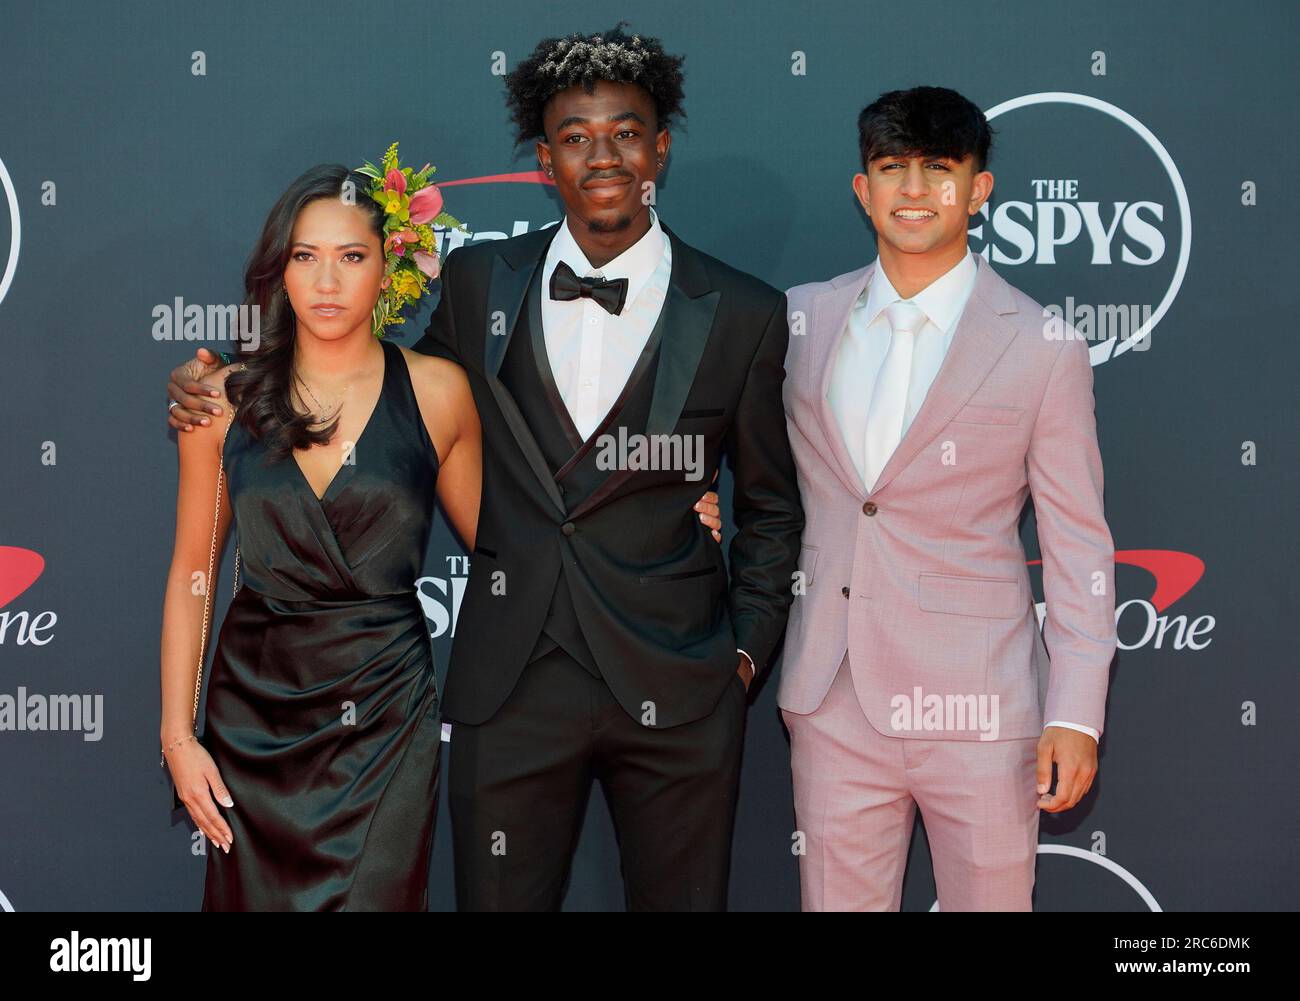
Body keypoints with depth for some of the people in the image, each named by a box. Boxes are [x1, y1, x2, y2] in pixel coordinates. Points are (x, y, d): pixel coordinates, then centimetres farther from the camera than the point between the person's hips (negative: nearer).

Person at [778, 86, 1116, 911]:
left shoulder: (1042, 348, -3)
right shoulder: (803, 319, 7)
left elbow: (1079, 546, -2)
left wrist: (1076, 717, -7)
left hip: (976, 712, -3)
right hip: (833, 701, 3)